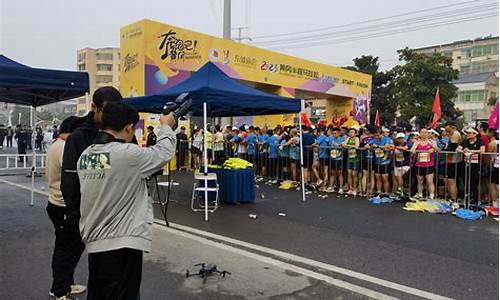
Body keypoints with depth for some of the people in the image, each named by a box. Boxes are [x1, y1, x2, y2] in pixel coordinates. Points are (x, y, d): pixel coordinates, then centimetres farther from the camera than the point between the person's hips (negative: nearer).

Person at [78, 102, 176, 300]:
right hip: (122, 245, -7)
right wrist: (166, 126, 16)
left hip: (93, 243, 8)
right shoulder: (128, 154, -18)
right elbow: (163, 152, -1)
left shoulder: (85, 155, 5)